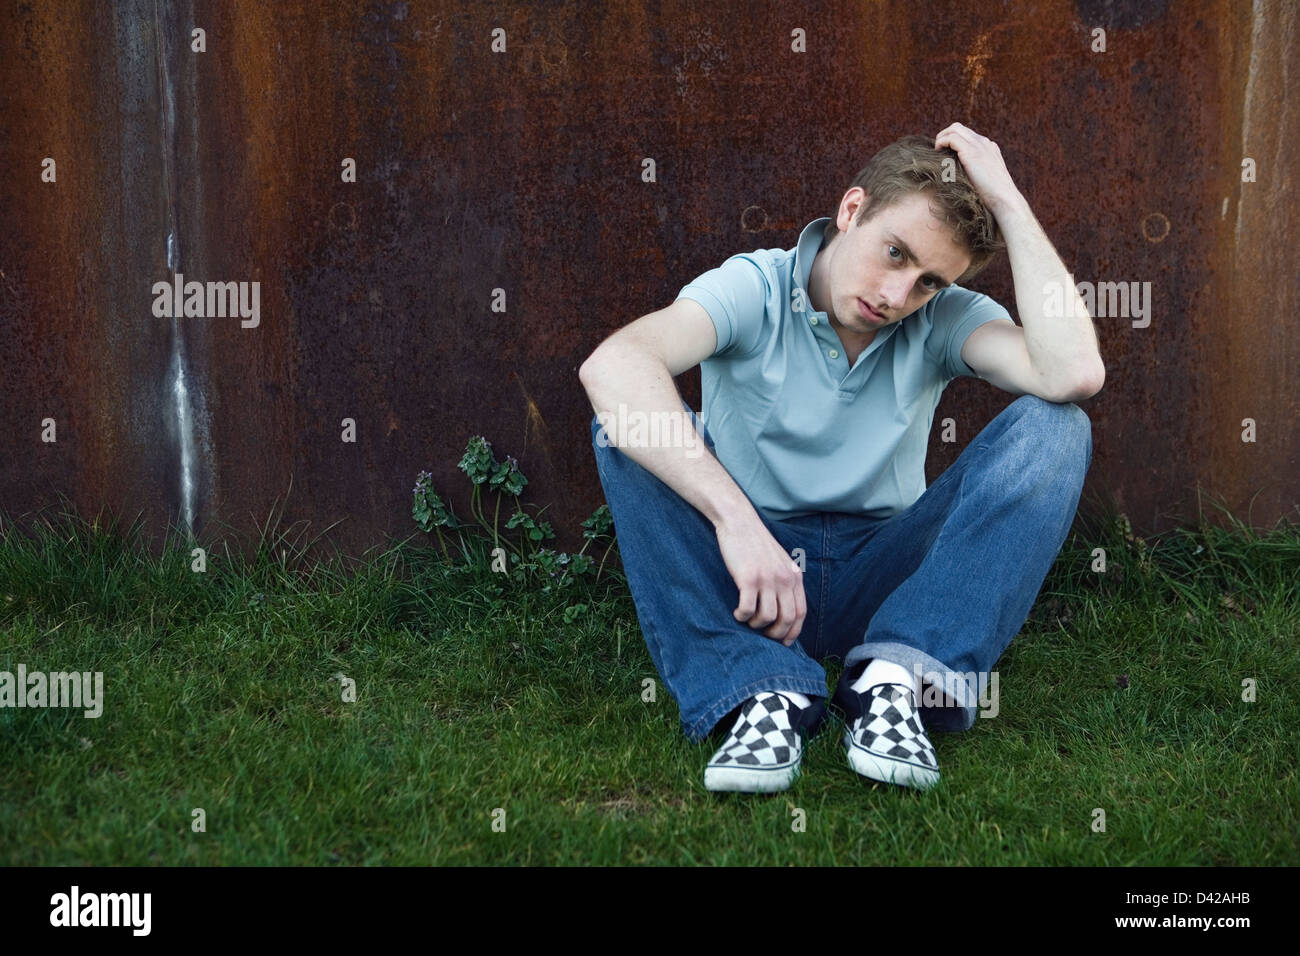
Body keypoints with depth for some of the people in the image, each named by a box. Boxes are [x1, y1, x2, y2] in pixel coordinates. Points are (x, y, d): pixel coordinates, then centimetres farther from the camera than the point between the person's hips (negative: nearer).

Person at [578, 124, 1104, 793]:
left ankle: (897, 675, -31)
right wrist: (735, 518, -42)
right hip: (741, 575, -1)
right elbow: (611, 365, -31)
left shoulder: (943, 321, -1)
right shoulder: (754, 289, -9)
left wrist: (1007, 201, -17)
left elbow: (1075, 374, -24)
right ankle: (766, 691, -35)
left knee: (1056, 430, -17)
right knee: (627, 418, -26)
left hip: (878, 578, 2)